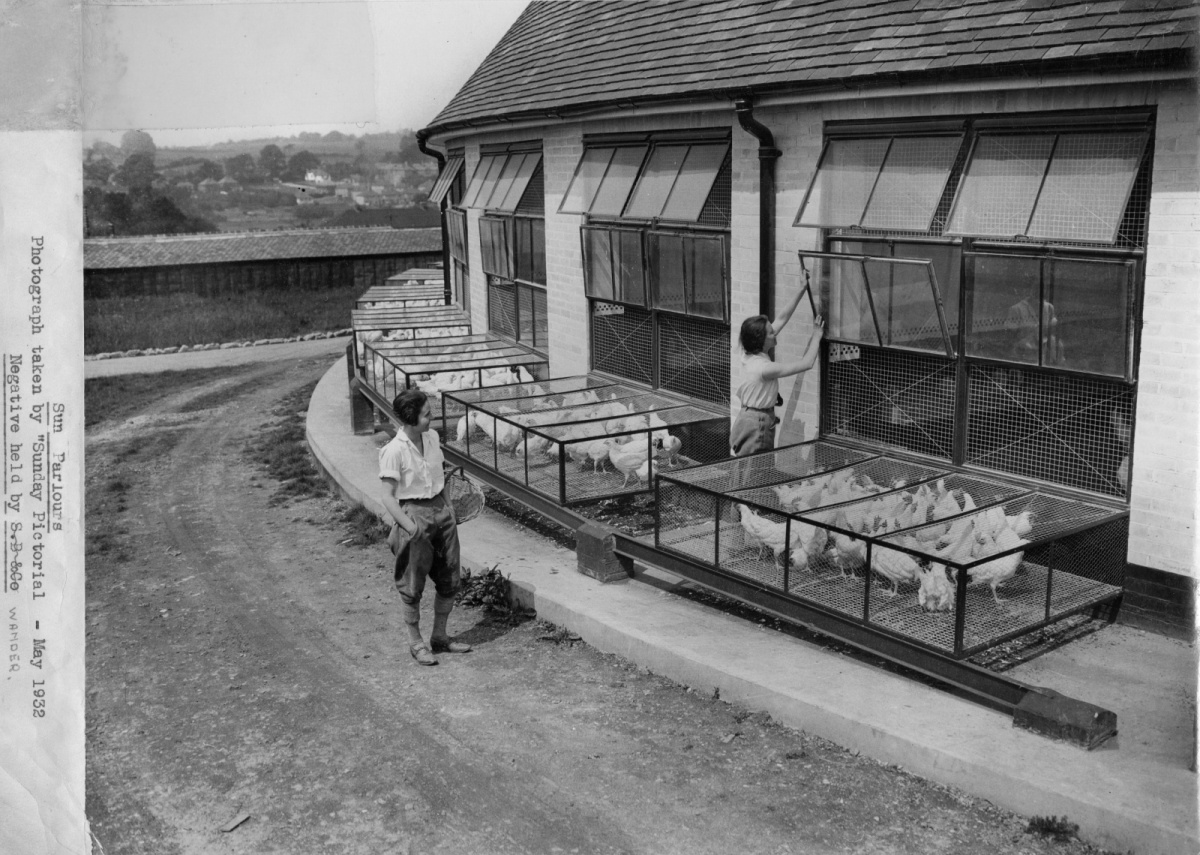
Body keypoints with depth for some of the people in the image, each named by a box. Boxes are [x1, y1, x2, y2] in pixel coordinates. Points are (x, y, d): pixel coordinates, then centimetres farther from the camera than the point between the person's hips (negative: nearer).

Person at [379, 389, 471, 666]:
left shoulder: (432, 438, 2)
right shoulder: (394, 451, -18)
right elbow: (388, 496, -17)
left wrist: (448, 507, 13)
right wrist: (408, 524, -26)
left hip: (441, 510, 7)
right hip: (415, 515, -7)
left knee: (450, 579, 12)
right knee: (412, 585, 4)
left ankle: (439, 636, 29)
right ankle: (416, 642, 22)